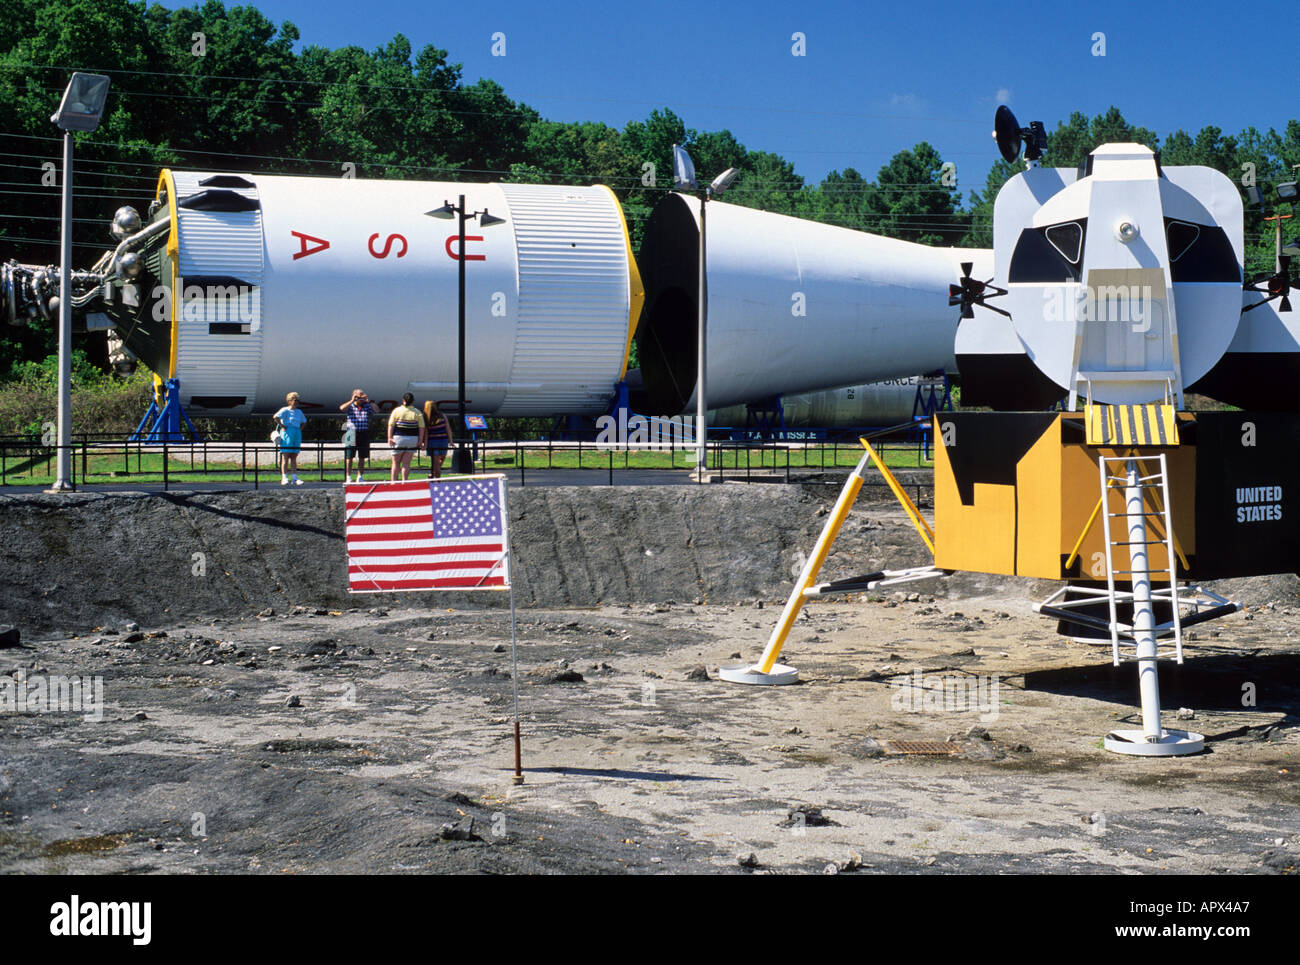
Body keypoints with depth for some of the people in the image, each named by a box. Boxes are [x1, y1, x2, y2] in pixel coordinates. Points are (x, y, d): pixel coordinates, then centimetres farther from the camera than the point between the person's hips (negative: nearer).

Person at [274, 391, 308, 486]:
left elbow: (304, 421, 32)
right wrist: (282, 426, -17)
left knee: (294, 457, 7)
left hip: (297, 434, 7)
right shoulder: (285, 410, -5)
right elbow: (276, 417, -20)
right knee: (285, 457, -6)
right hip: (287, 432, -6)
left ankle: (295, 478, 6)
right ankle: (284, 478, -8)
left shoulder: (299, 412, 16)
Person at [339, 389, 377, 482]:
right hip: (352, 433, -3)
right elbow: (342, 408, -16)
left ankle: (359, 477, 16)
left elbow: (376, 411, -3)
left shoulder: (367, 406, 10)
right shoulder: (350, 406, 3)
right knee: (349, 457, -1)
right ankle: (348, 477, 3)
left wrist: (369, 401, -7)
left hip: (364, 434, 3)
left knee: (362, 457, 7)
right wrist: (352, 401, -17)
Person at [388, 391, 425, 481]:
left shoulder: (396, 410, 1)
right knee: (406, 463, 6)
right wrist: (420, 441, 0)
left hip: (398, 438, -1)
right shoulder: (418, 412, 3)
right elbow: (421, 428, -2)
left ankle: (393, 482, 8)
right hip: (413, 439, 1)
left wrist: (390, 438, -5)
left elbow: (391, 425, -5)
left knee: (396, 463, 9)